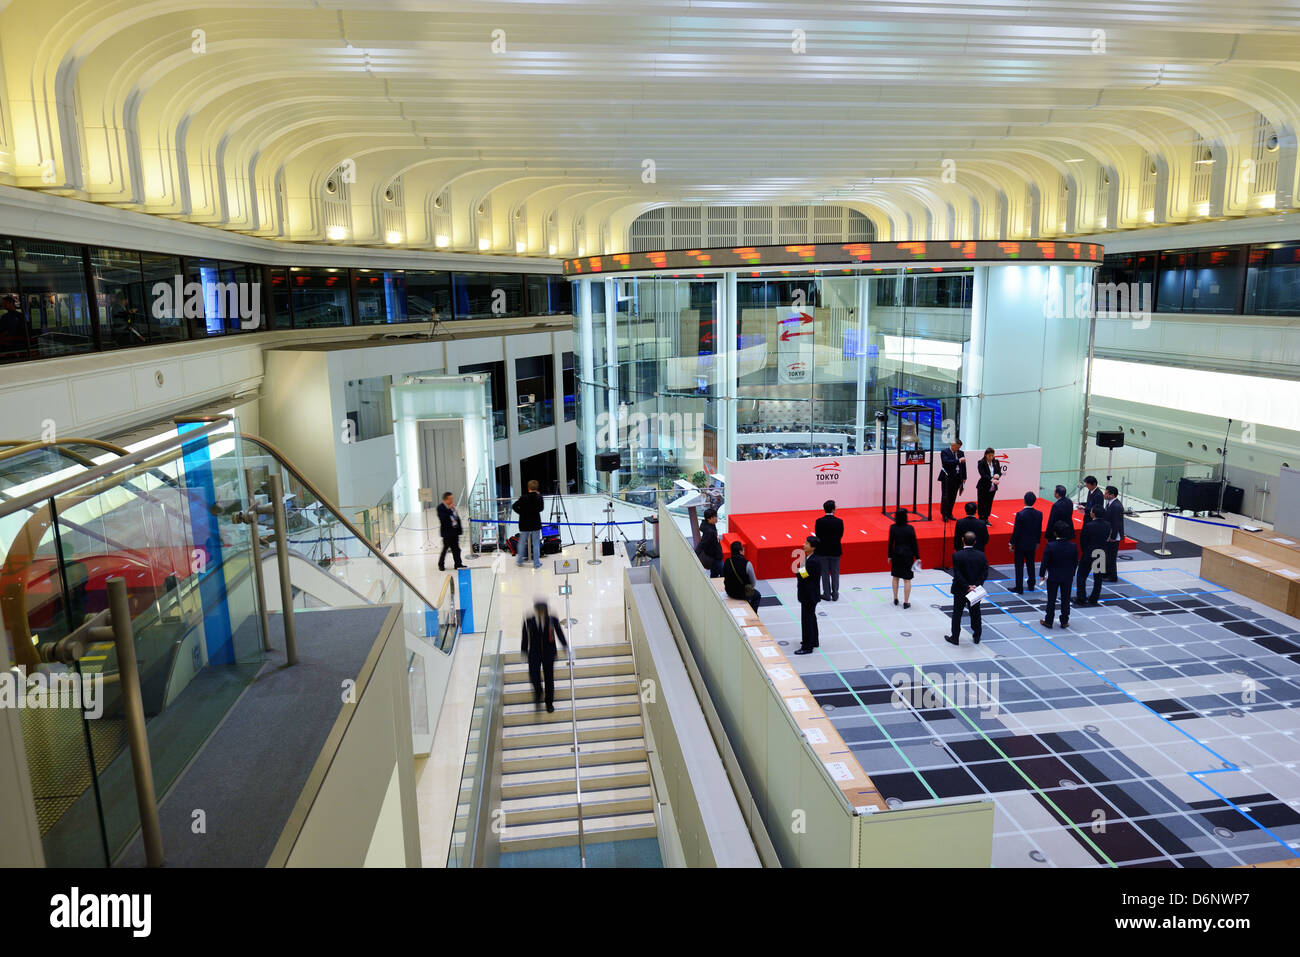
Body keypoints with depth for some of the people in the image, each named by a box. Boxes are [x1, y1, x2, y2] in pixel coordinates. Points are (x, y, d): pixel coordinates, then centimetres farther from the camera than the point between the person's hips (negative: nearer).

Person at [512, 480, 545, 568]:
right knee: (536, 544, 6)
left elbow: (515, 506, -14)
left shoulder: (524, 497, -10)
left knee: (522, 543, 15)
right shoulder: (539, 497, -7)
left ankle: (520, 561, 26)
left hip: (524, 524, 0)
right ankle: (536, 563, 8)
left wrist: (520, 512, 2)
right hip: (536, 524, 0)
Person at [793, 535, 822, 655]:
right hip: (808, 594, 10)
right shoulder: (809, 558, 5)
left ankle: (807, 647, 8)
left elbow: (801, 575, -25)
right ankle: (813, 641, 37)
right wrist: (800, 572, -4)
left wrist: (798, 571, -9)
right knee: (811, 617, 22)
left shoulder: (813, 561, -26)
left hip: (809, 596, -10)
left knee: (807, 619, -1)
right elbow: (802, 574, 13)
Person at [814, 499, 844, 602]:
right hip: (835, 551, 0)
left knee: (825, 573, 10)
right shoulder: (839, 521, -12)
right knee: (835, 573, 12)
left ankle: (827, 595, 14)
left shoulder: (819, 521, -13)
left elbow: (817, 535, -5)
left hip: (823, 551, 0)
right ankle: (835, 595, 17)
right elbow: (840, 535, -3)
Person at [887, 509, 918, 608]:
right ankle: (906, 602, 6)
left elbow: (890, 543, -1)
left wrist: (890, 555, 9)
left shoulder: (892, 528, -7)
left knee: (895, 577, 19)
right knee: (907, 579, 4)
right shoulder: (910, 528, -14)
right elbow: (914, 544, -9)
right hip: (908, 555, -3)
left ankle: (895, 599, 27)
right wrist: (917, 557, -2)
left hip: (896, 555, 3)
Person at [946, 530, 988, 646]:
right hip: (976, 590, 3)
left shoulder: (957, 555, -19)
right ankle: (977, 636, 28)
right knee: (975, 612, 18)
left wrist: (966, 587, -15)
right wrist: (976, 585, -10)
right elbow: (985, 573, -7)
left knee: (957, 614, 8)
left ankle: (955, 638, 15)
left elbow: (957, 574, -20)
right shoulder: (981, 555, -7)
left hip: (960, 590, -3)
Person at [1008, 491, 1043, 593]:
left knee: (1019, 566, 4)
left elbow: (1016, 531, -17)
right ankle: (1032, 584, 31)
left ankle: (1019, 588, 8)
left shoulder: (1020, 514, -22)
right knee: (1030, 564, 20)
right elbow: (1039, 530, 4)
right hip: (1032, 544, 5)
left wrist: (1012, 544, -6)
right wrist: (1037, 542, 18)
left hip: (1020, 544, -5)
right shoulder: (1039, 514, -6)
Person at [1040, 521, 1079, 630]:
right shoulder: (1073, 546, -11)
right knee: (1066, 599, 13)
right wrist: (1071, 574, 14)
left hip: (1053, 577, -2)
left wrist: (1043, 574, -1)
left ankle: (1048, 621, 15)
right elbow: (1076, 562, 0)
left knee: (1051, 600, 8)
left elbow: (1045, 562, -14)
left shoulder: (1050, 546, -20)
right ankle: (1064, 622, 20)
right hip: (1068, 577, 2)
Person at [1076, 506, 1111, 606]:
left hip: (1088, 555, -5)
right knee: (1098, 578, 14)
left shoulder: (1088, 526, -21)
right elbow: (1107, 537, 5)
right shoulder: (1107, 525, -6)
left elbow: (1082, 541, -11)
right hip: (1101, 555, 5)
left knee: (1081, 577, 8)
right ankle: (1094, 599, 19)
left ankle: (1080, 599, 9)